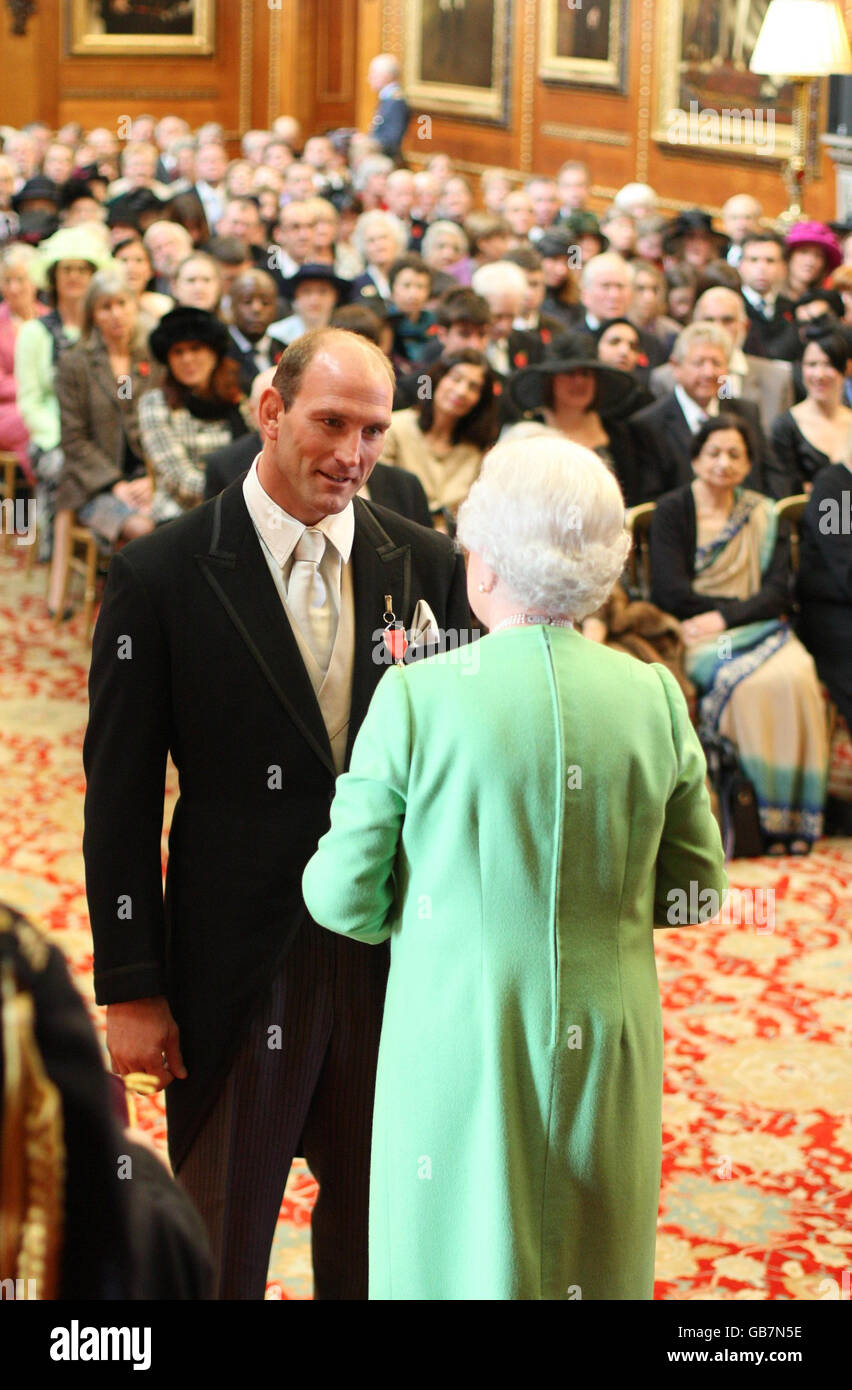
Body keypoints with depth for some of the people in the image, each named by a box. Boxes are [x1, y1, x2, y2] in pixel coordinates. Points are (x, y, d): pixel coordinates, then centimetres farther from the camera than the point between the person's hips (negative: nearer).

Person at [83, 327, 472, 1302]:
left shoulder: (428, 566, 0)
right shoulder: (162, 575, -9)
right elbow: (120, 799, -6)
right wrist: (131, 989, -8)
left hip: (396, 963, 3)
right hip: (237, 967, -3)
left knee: (377, 1230, 19)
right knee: (220, 1245, 13)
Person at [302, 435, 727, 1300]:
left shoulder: (416, 695, -13)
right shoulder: (654, 696, -5)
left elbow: (342, 895, -8)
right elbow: (696, 887, 4)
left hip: (459, 1041, -3)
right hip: (606, 1046, 3)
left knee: (457, 1259, 11)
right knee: (593, 1271, 17)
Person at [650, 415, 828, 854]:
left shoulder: (763, 515, 14)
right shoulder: (672, 511, 4)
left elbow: (779, 593, 3)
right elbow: (671, 593, -7)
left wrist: (725, 617, -14)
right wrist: (751, 604, -5)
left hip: (757, 628, 3)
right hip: (695, 636, -3)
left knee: (794, 676, -29)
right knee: (743, 681, -33)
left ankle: (792, 816, -22)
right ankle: (756, 815, -24)